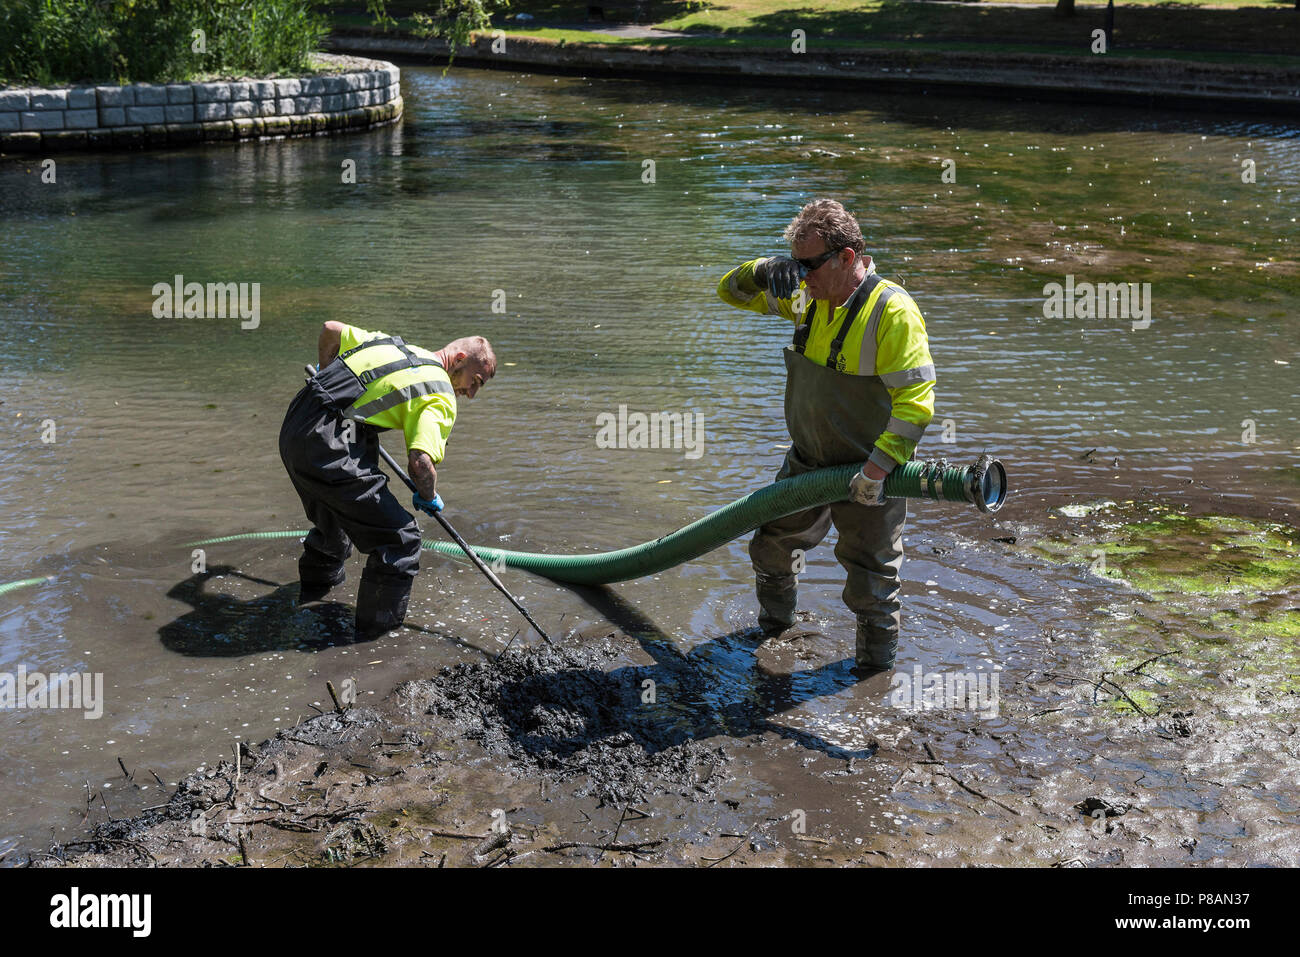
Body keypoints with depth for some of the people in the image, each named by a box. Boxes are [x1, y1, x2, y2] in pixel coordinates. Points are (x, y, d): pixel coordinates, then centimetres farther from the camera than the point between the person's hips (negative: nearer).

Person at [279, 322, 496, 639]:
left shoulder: (392, 343, 18)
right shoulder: (441, 397, -5)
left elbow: (331, 330, 29)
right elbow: (420, 461, -16)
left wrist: (327, 373, 47)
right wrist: (429, 497, 5)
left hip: (291, 430, 9)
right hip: (329, 450, -9)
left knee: (333, 512, 36)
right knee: (400, 535, 1)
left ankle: (316, 582, 60)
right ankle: (380, 623, 11)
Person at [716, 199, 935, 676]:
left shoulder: (893, 312, -23)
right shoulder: (809, 296, -2)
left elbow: (915, 403, -26)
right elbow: (732, 290, 7)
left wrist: (876, 469, -29)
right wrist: (765, 271, -16)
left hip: (868, 468, -7)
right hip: (807, 459, 7)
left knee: (869, 579, 6)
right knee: (771, 546, 22)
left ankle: (876, 661, 29)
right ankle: (774, 619, 49)